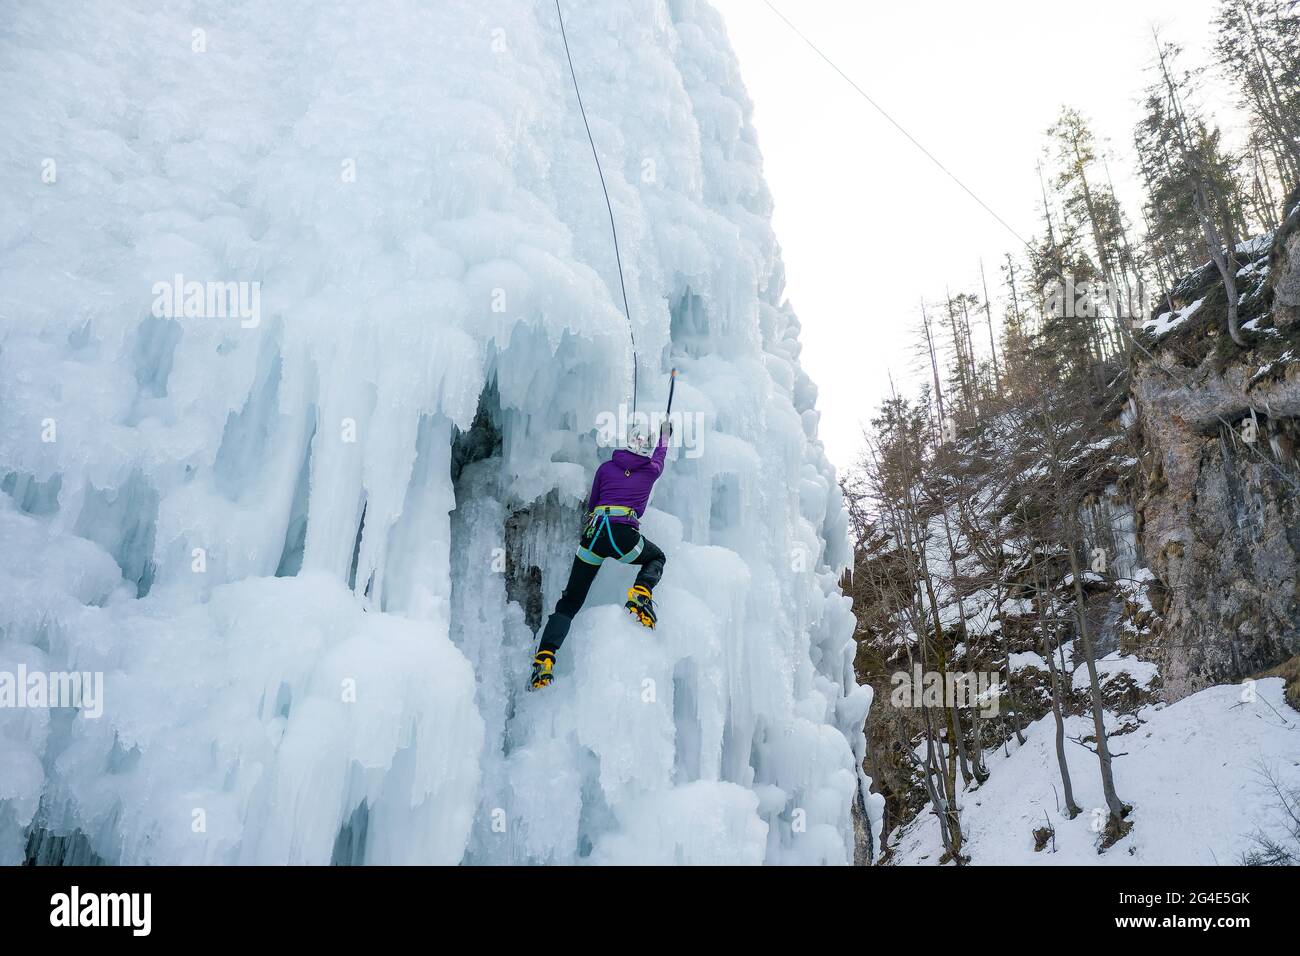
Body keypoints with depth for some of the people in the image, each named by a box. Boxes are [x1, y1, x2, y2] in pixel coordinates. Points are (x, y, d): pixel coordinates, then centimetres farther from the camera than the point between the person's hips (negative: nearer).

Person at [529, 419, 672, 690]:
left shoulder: (606, 467, 16)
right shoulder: (651, 470, 15)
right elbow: (659, 457, 40)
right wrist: (665, 437, 59)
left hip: (594, 533, 2)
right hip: (624, 535, -2)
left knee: (570, 601, 10)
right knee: (657, 559, 31)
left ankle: (545, 656, -6)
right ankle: (641, 592, -1)